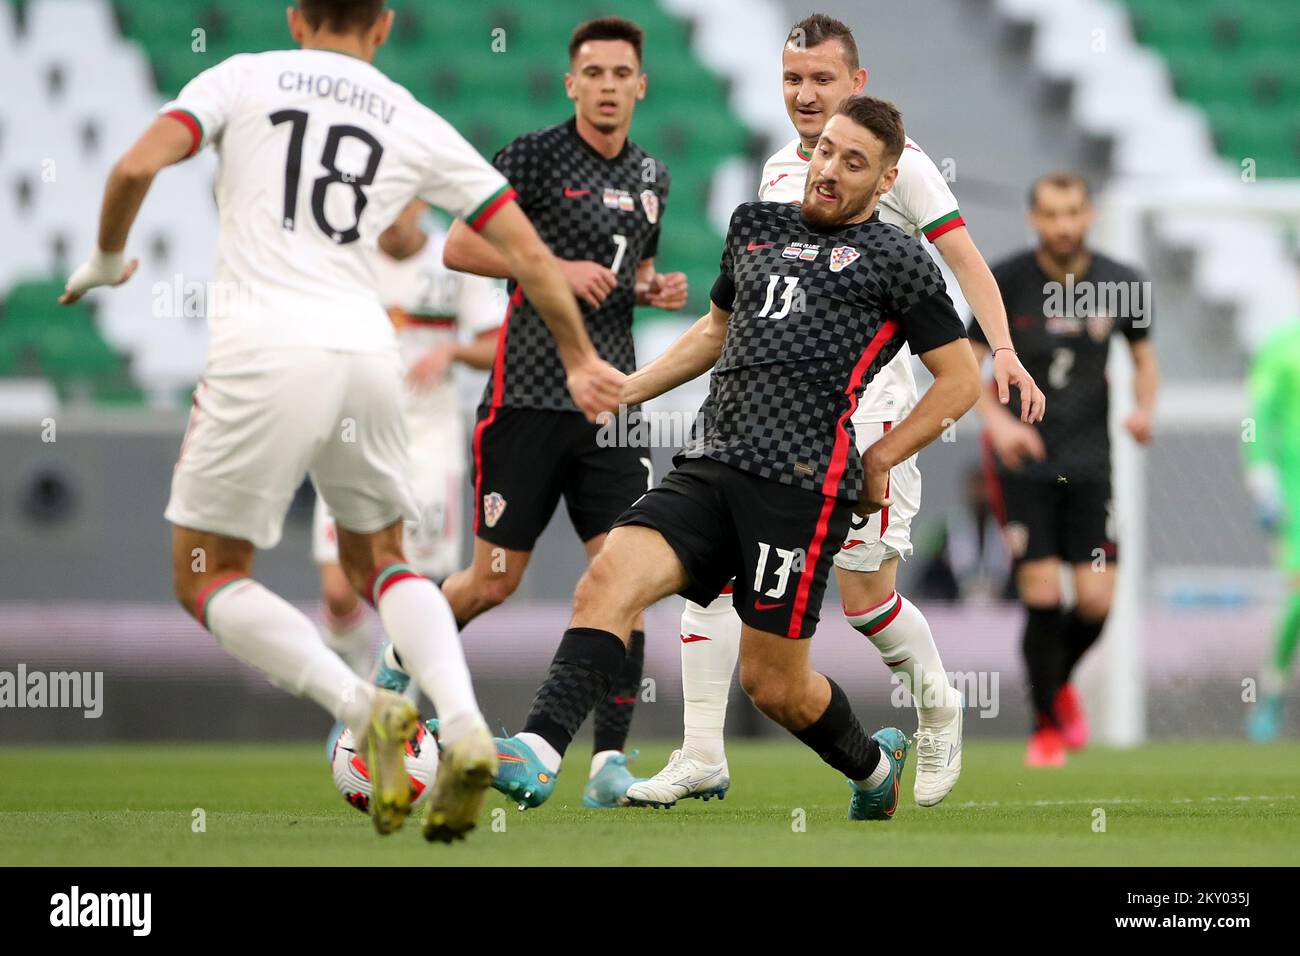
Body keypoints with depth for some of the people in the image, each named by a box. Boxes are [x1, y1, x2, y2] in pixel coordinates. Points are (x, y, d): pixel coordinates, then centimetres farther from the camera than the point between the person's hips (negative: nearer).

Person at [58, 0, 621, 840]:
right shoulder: (417, 125, 16)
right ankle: (465, 729, -3)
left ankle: (366, 711, -13)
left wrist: (107, 259, 14)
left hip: (265, 350, -4)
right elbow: (527, 252, 17)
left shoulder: (243, 78, 9)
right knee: (379, 561, 22)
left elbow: (137, 167, -5)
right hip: (368, 353, 4)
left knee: (206, 578, 9)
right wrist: (581, 360, 30)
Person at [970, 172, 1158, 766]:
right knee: (1041, 597, -9)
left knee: (1095, 601, -4)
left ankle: (1060, 683, 29)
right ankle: (1047, 724, 10)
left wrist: (1144, 407, -6)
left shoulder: (1121, 285, 0)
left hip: (1089, 463, 2)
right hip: (1023, 458, -2)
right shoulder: (1006, 282, -7)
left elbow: (1144, 357, 14)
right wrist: (998, 420, -19)